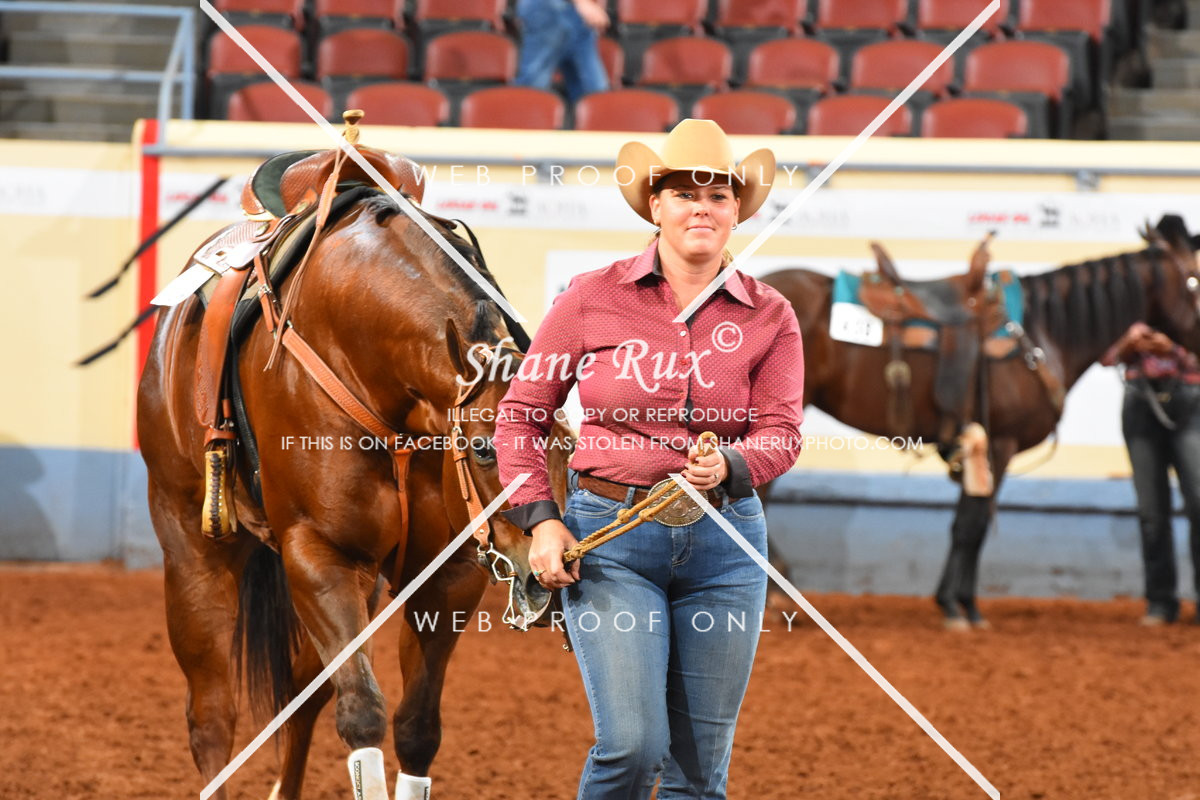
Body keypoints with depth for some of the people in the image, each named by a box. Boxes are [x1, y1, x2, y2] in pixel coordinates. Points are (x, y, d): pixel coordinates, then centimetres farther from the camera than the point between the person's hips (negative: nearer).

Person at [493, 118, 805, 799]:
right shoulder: (594, 299, 0)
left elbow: (782, 431, -4)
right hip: (609, 538, -2)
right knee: (633, 744, -16)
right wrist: (541, 519, -7)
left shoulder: (771, 317, 4)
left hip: (724, 544, 2)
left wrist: (727, 467, -26)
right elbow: (522, 412, 5)